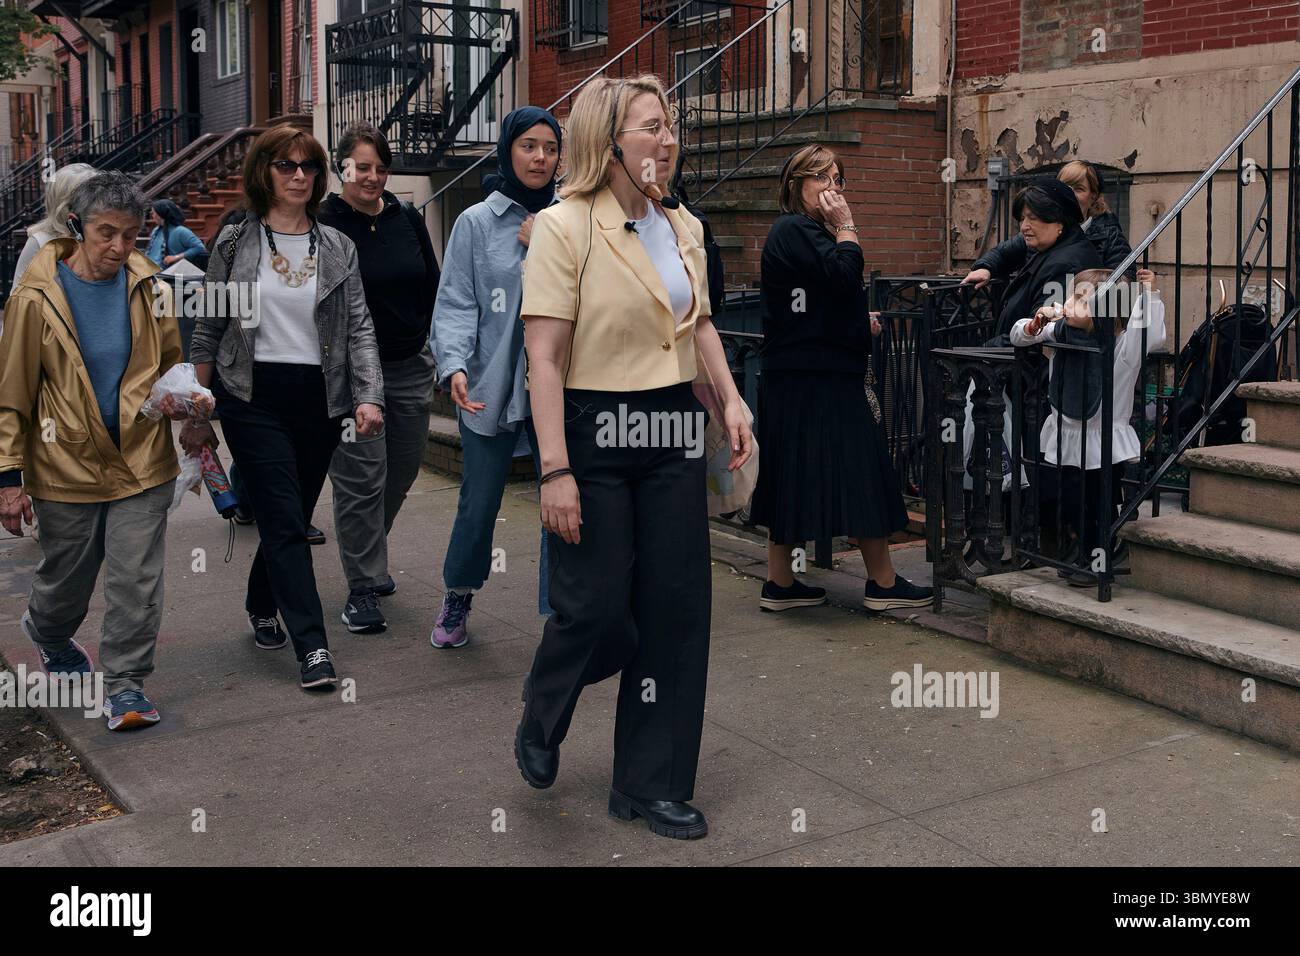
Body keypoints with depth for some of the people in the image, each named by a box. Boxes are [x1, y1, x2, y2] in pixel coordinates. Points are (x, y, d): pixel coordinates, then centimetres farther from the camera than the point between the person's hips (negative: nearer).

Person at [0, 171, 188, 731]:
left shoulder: (148, 287, -1)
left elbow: (172, 366, 14)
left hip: (142, 462, 2)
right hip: (68, 467, -1)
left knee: (138, 580, 0)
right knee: (67, 575, 16)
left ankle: (126, 684, 15)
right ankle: (45, 630, 49)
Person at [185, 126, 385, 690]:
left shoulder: (337, 247, 6)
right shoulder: (235, 243, 1)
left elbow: (359, 327, 2)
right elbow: (208, 332, 5)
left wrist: (369, 397, -12)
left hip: (320, 400, 3)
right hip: (253, 400, -3)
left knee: (292, 517, 12)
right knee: (285, 521, -8)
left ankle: (262, 606, 37)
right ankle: (312, 645, -6)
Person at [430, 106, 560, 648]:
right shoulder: (477, 222, 2)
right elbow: (456, 303, -4)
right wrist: (455, 365, -19)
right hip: (491, 387, -1)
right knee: (479, 502, 9)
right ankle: (457, 601, 34)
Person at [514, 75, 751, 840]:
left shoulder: (685, 227, 9)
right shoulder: (564, 227, -11)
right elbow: (544, 357, -15)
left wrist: (731, 398, 7)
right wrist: (555, 470, -20)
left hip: (673, 432, 6)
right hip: (595, 433, -6)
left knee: (677, 609, 5)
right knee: (596, 606, -1)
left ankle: (652, 784, 20)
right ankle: (541, 725, 33)